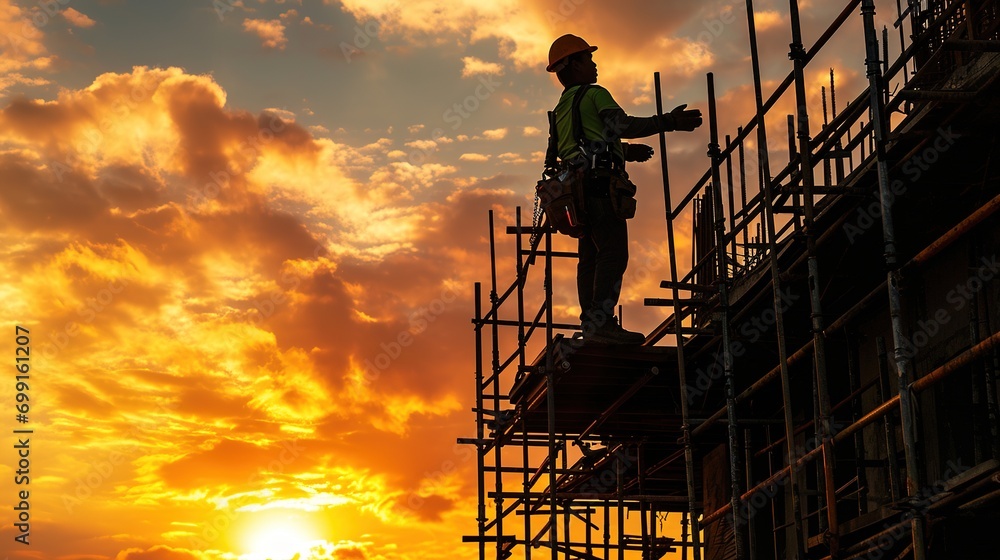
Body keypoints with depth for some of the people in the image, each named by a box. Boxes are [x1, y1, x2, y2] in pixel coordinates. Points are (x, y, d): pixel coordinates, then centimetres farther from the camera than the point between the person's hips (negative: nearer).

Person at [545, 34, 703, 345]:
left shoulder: (562, 107, 25)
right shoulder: (594, 94, -2)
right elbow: (623, 125, -14)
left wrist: (625, 151, 39)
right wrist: (668, 122, -14)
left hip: (578, 187, 10)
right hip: (600, 183, -10)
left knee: (591, 255, 9)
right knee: (613, 253, -14)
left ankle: (590, 323, 8)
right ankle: (601, 322, -23)